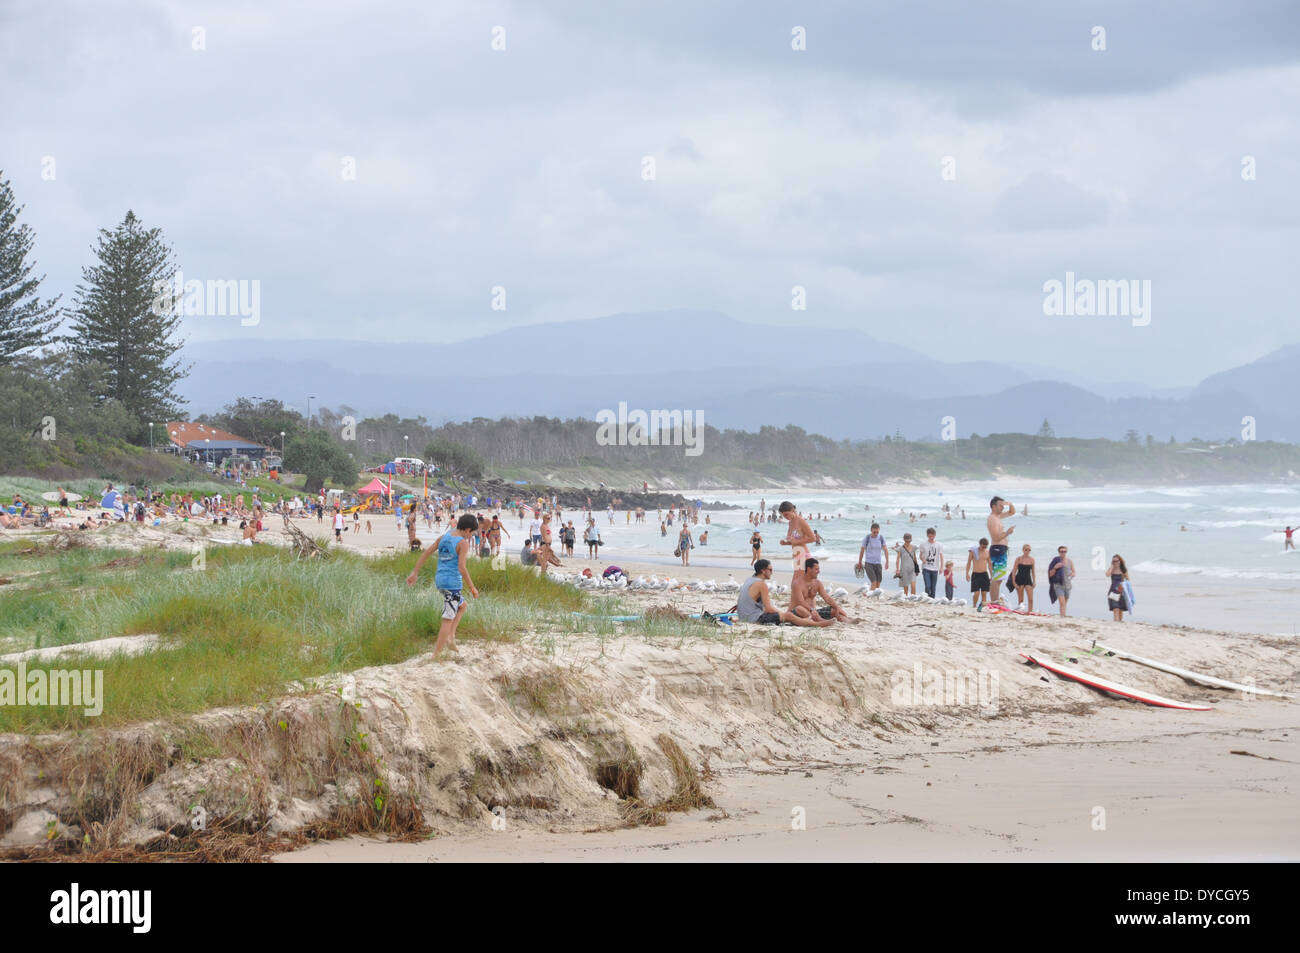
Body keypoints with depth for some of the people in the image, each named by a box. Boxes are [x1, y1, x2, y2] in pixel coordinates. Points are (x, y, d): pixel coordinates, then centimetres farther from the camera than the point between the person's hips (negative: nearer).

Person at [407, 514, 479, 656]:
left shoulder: (443, 537, 9)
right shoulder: (463, 543, -12)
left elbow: (425, 553, 11)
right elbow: (461, 567, -19)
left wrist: (415, 573, 16)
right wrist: (472, 588, -12)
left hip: (439, 580, 8)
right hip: (453, 582, -8)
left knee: (463, 605, 29)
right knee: (448, 620, -3)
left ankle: (450, 636, 15)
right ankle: (436, 655, -4)